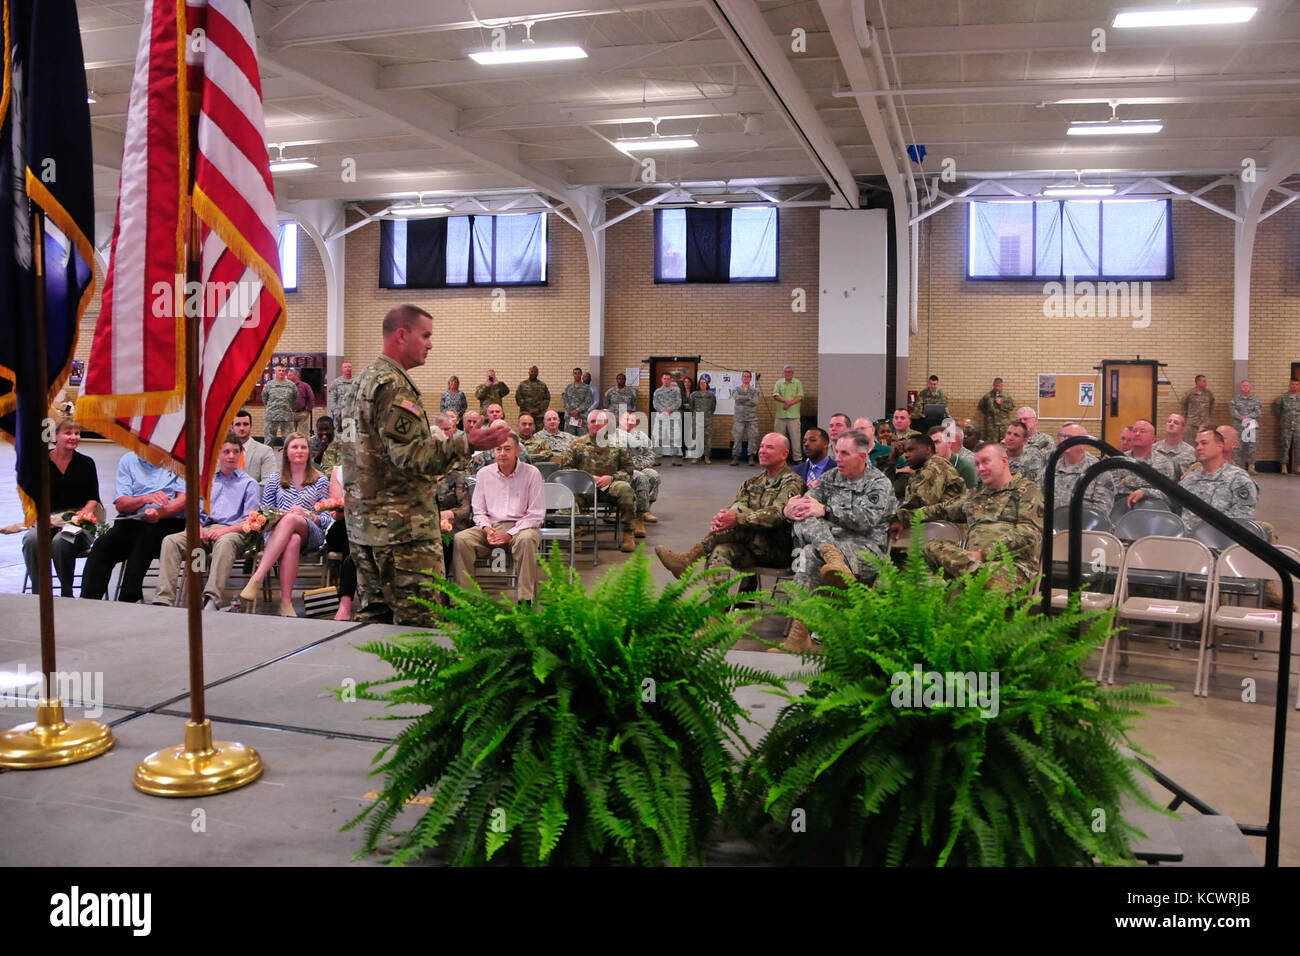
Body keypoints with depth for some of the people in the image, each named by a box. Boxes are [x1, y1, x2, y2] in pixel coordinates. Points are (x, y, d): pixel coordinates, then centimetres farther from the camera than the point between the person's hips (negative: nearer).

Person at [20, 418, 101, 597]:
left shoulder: (86, 463, 10)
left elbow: (93, 497, 9)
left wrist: (86, 510, -13)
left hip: (77, 523, -1)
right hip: (48, 521, 1)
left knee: (61, 541, -34)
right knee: (31, 539, -32)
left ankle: (67, 593, -15)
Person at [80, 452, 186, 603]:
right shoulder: (128, 460, 15)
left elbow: (184, 499, -3)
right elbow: (120, 504, 6)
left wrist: (159, 513, -22)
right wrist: (145, 498, -16)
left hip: (168, 521, -3)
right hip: (130, 521, 3)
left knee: (144, 538, -35)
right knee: (102, 545, -25)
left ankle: (129, 600, -36)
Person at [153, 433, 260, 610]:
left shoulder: (249, 483, 14)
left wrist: (226, 529, -15)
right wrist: (196, 526, -4)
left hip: (231, 531, -4)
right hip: (204, 530, 4)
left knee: (225, 542, -41)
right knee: (170, 541, -24)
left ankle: (212, 601, -53)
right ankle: (164, 600, -34)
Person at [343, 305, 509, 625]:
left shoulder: (367, 379, 18)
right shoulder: (394, 386, -15)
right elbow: (410, 457, -23)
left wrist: (436, 437, 24)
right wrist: (466, 444, -29)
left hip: (363, 522, 11)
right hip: (402, 526, -11)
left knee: (374, 617, 15)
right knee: (420, 622, -6)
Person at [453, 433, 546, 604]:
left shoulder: (531, 473, -2)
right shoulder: (484, 474, 9)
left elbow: (536, 515, -5)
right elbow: (478, 511, 13)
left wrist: (510, 534, -16)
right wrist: (487, 529, -10)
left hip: (521, 526, -3)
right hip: (491, 526, 4)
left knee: (526, 539, -38)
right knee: (460, 539, -23)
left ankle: (525, 600, -33)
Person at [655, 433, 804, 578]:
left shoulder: (792, 482, -2)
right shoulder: (752, 482, 21)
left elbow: (777, 514, -20)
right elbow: (732, 509, 7)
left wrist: (737, 519, -32)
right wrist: (720, 519, -19)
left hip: (778, 550, -5)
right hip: (750, 551, 6)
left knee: (740, 510, -27)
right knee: (721, 551, -28)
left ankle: (690, 557, -30)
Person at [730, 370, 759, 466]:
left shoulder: (755, 390, 10)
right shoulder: (736, 390, 11)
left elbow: (755, 402, -6)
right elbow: (737, 398, -10)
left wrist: (742, 400, -6)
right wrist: (749, 397, -6)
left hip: (752, 418, 0)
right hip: (739, 418, 0)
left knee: (752, 438, -4)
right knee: (737, 438, -4)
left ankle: (752, 458, 2)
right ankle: (735, 458, 0)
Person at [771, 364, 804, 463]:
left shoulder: (798, 383, 7)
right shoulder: (779, 383, 10)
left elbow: (800, 397, -4)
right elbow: (775, 396, -3)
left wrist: (789, 404, -16)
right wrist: (787, 400, -17)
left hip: (794, 415, -2)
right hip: (780, 415, 2)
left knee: (795, 437, -4)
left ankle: (797, 458, 0)